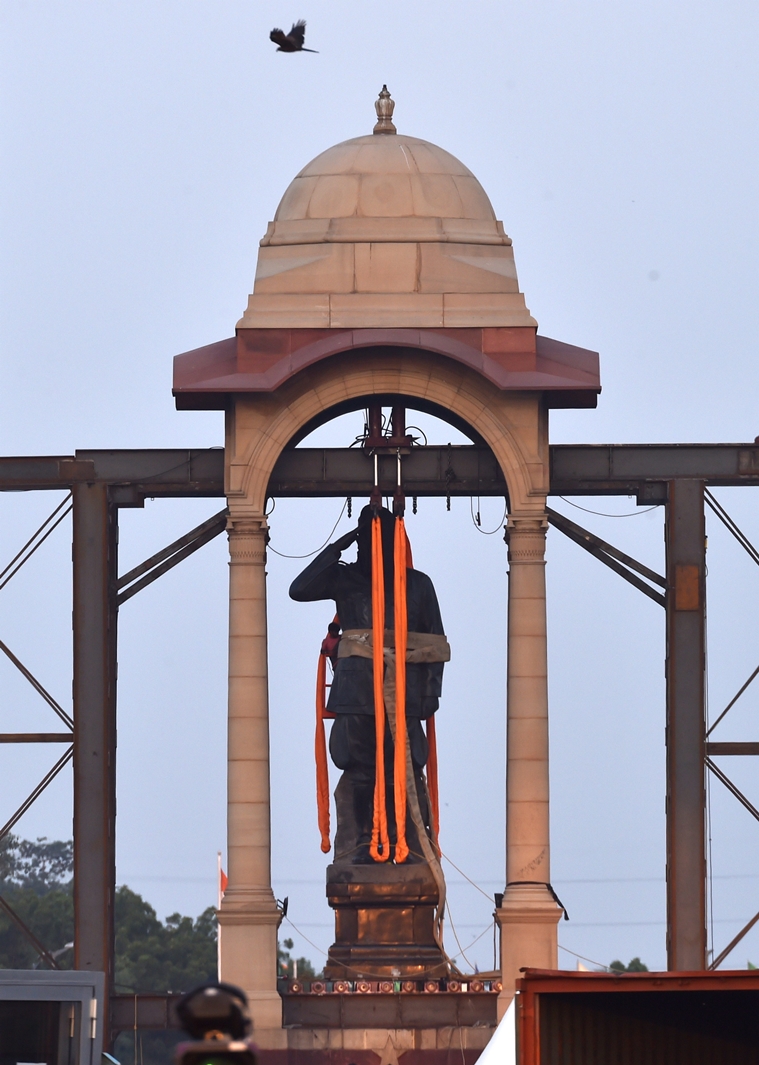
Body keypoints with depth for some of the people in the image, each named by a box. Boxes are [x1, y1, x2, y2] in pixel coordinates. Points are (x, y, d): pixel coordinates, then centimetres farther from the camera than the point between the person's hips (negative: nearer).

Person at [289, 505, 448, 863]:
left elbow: (436, 642, 13)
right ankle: (358, 851, -3)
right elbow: (299, 590, -4)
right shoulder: (344, 579, 10)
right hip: (356, 698, 0)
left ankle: (412, 853, -4)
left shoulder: (418, 585, 12)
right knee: (358, 776, -4)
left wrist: (432, 688, 1)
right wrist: (335, 550, -6)